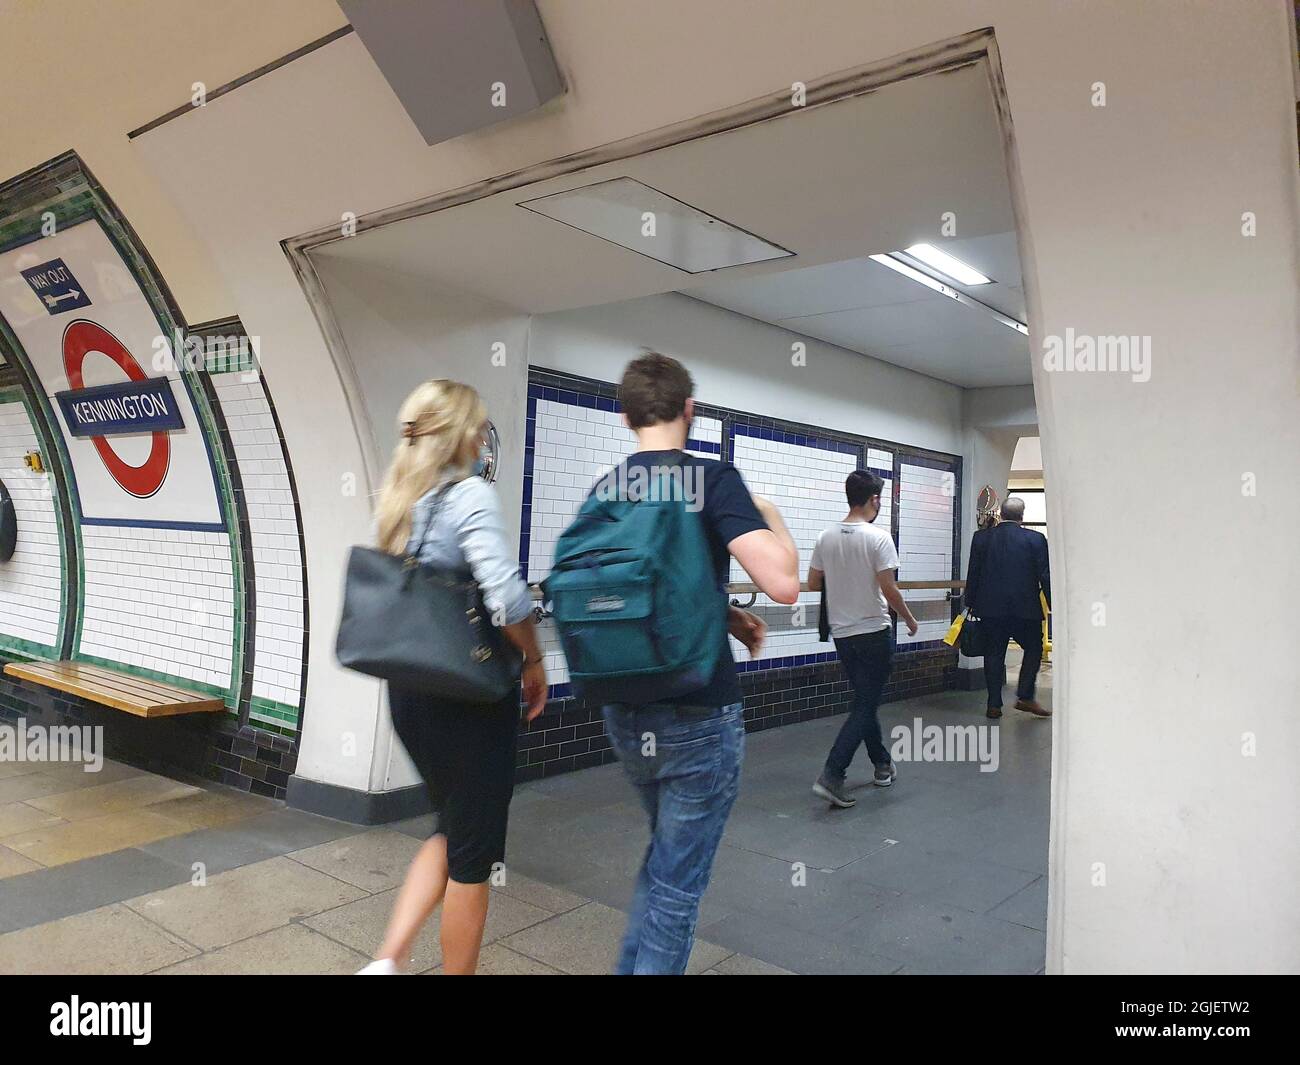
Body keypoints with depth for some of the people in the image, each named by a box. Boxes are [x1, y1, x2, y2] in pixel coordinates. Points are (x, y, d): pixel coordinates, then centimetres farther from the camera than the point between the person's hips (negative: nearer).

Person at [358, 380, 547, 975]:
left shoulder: (396, 500, 8)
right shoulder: (470, 495, -16)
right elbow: (506, 596, -25)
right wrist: (535, 666, -10)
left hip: (408, 690, 8)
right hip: (472, 695, -8)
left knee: (450, 830, 25)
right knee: (473, 850, 9)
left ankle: (388, 960, 19)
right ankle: (457, 970, 24)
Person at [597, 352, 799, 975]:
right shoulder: (712, 479, -14)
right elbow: (783, 583, -22)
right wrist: (771, 517, -3)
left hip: (624, 712, 7)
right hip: (697, 715, -6)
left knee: (665, 854, 27)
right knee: (677, 881, 8)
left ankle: (631, 965, 37)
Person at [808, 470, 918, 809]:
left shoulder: (827, 537, 2)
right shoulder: (878, 538, -15)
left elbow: (813, 583, 7)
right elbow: (889, 589, -17)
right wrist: (909, 618, 0)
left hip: (842, 633, 6)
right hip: (874, 632, -6)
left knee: (865, 701, 20)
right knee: (864, 706, -2)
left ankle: (883, 765, 33)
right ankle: (831, 775, -11)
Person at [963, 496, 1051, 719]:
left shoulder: (981, 537, 0)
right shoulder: (1035, 539, -5)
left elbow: (972, 574, 3)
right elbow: (1045, 576, -3)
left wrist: (970, 604, 11)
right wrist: (1053, 606, 6)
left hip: (990, 608, 2)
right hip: (1025, 608, -2)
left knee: (994, 654, 8)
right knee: (1033, 650, 15)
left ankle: (994, 704, 9)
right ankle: (1025, 697, 8)